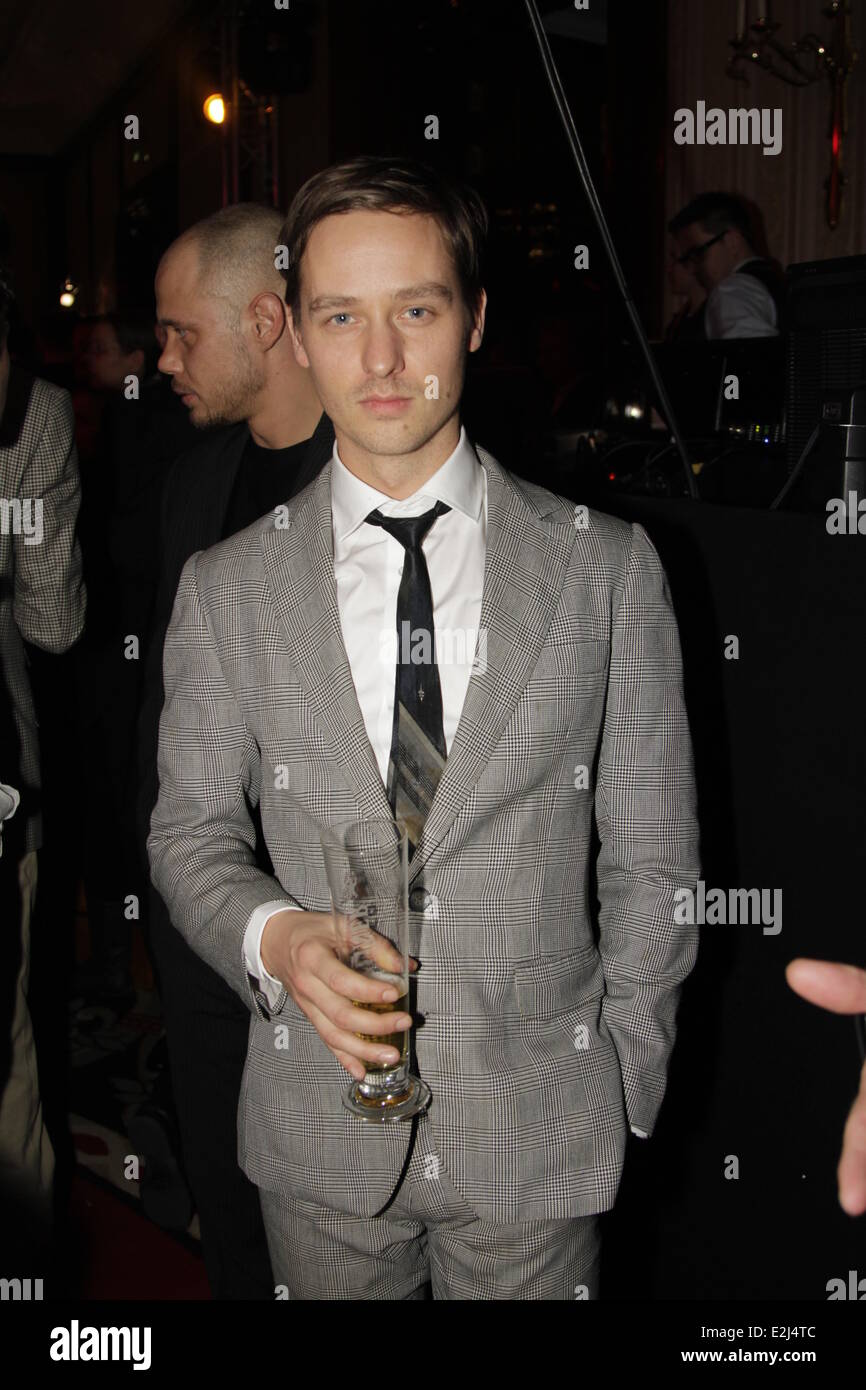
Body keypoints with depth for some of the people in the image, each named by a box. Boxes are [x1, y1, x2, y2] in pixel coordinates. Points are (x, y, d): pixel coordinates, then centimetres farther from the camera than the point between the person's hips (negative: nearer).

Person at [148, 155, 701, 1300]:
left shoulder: (608, 568, -6)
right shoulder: (226, 588, -3)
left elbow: (652, 858, -1)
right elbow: (191, 831, 3)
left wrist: (623, 1079, 1)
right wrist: (273, 935, -16)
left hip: (540, 1130, 0)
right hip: (318, 1131, 1)